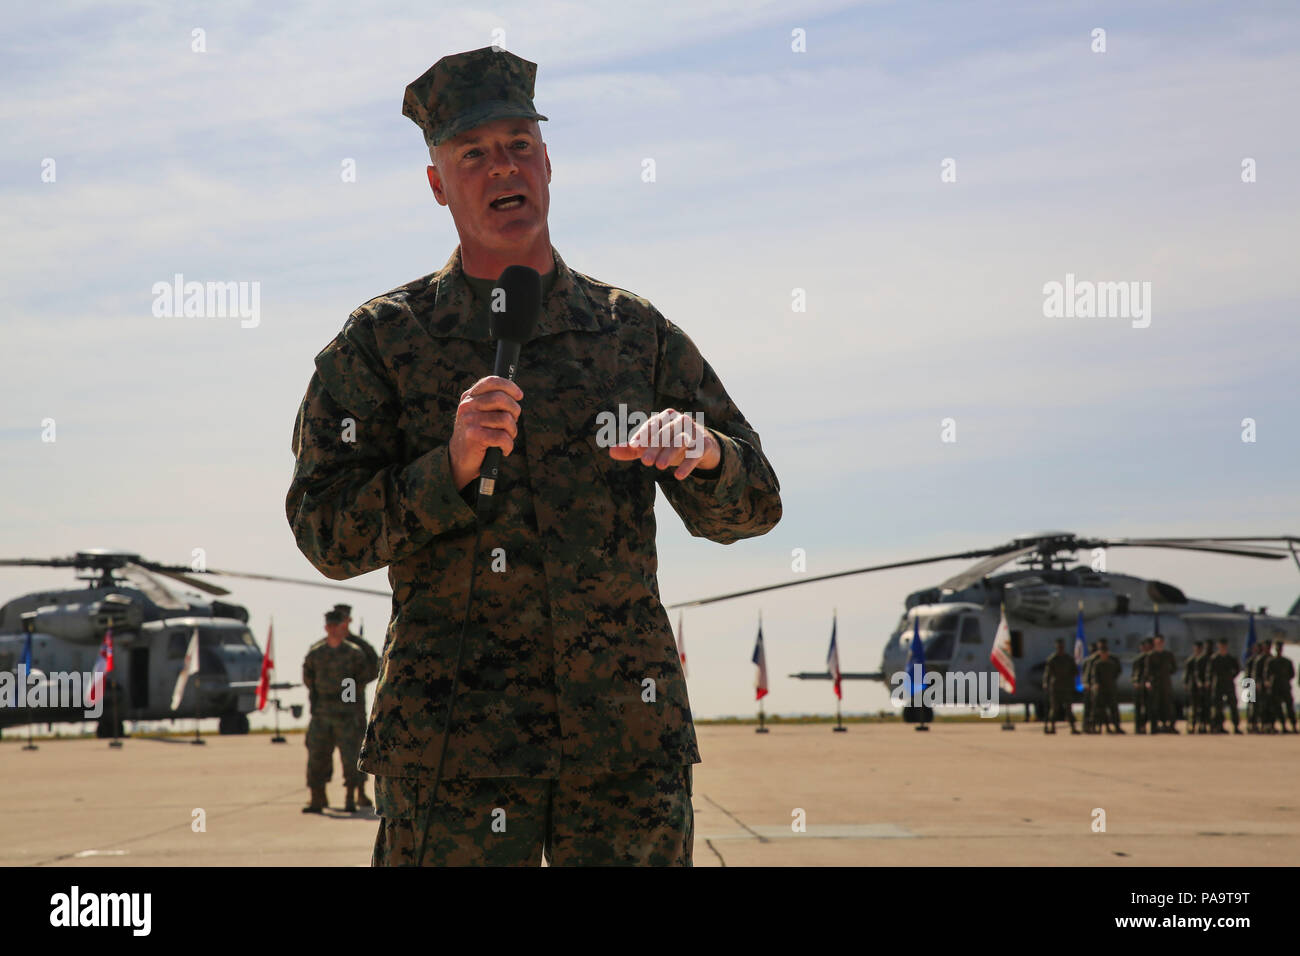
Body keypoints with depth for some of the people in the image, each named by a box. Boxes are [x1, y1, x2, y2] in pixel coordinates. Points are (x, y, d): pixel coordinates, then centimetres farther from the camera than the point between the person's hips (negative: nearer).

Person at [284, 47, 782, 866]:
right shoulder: (383, 341, 5)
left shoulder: (638, 333, 11)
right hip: (453, 737, -2)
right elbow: (328, 533, -2)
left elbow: (751, 506, 10)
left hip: (628, 736, 2)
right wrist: (451, 468, -18)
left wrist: (703, 454, -14)